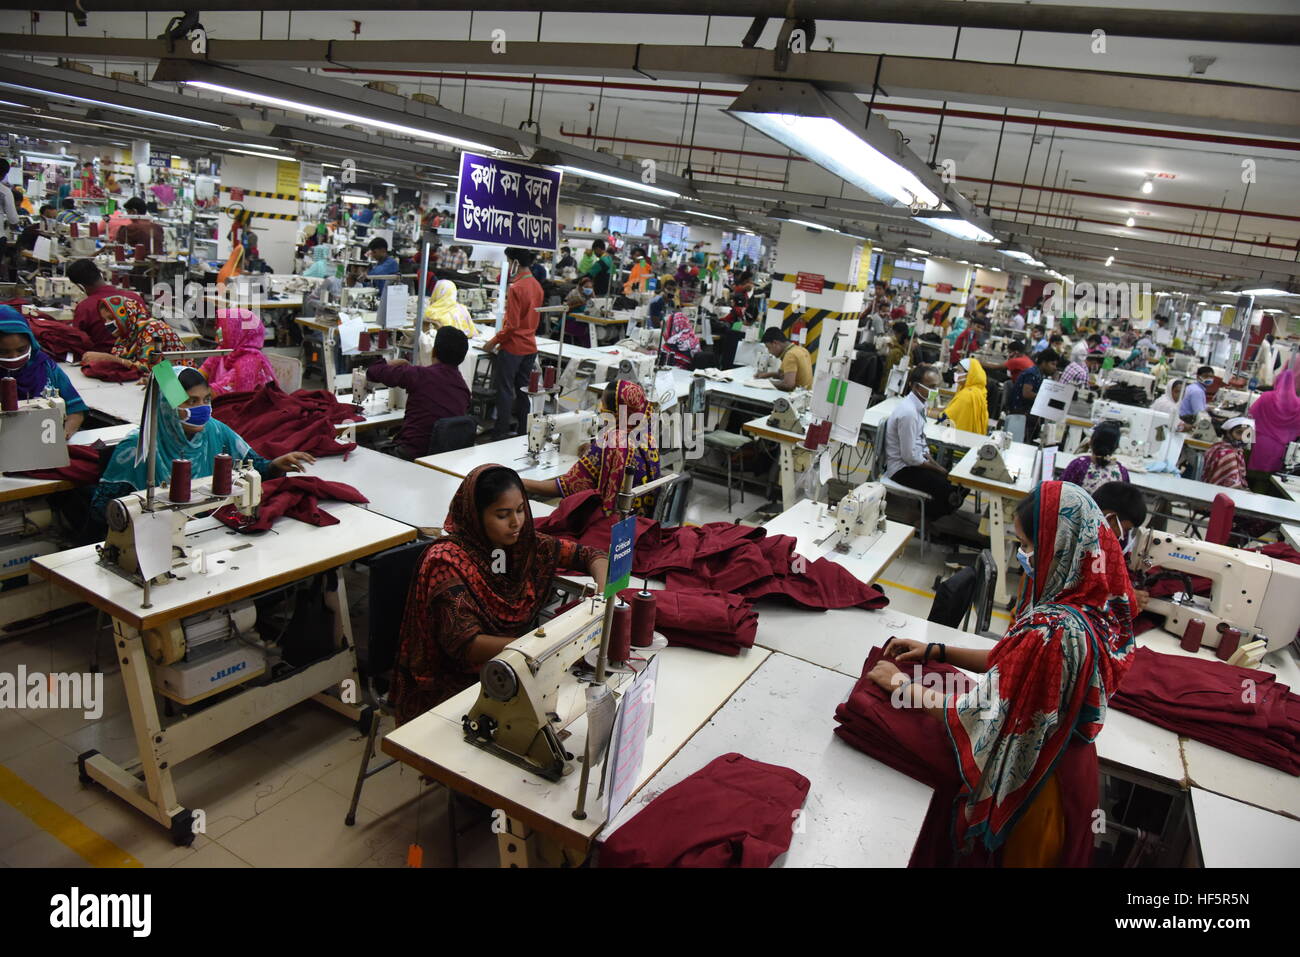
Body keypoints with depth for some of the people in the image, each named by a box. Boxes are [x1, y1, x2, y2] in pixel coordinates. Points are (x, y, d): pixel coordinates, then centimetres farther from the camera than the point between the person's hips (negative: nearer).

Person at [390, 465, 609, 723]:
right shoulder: (447, 561, -19)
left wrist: (604, 589, -17)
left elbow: (590, 555, 6)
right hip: (457, 686, -6)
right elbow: (466, 645, -27)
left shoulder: (525, 542, -2)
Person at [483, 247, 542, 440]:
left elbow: (512, 325, -19)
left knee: (505, 391, 0)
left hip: (513, 348, -8)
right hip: (530, 346, 8)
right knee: (524, 391, 13)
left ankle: (501, 433, 5)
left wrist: (493, 342, -10)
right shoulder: (537, 286, 7)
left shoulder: (515, 288, -18)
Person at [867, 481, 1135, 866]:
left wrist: (900, 683, -14)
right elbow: (1014, 662, 6)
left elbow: (977, 716, -27)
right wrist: (936, 652, 3)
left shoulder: (1054, 630, -36)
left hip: (1027, 784, -8)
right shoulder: (1089, 601, -8)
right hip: (1057, 766, 8)